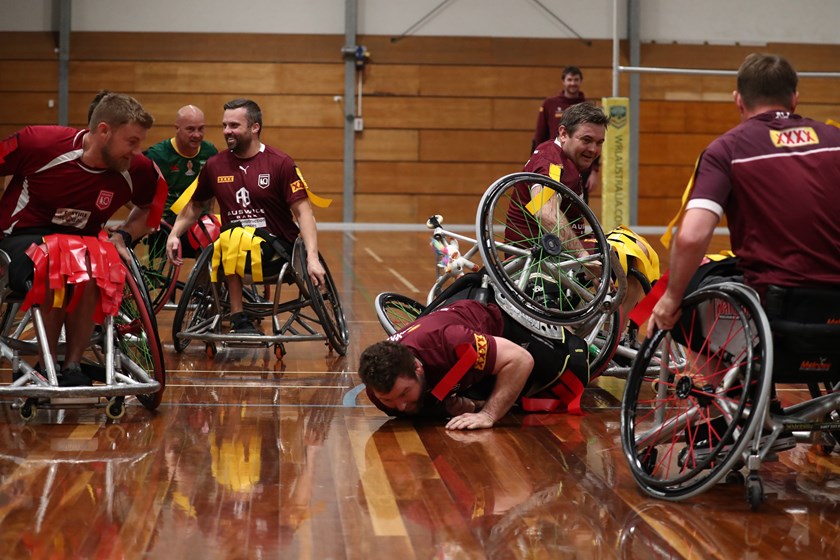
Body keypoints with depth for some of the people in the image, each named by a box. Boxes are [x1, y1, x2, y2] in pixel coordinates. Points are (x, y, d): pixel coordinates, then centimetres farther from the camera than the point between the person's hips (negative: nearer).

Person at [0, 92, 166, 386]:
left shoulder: (137, 170, -7)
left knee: (92, 276, -34)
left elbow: (151, 206, 14)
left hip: (82, 242, 3)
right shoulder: (38, 142, -20)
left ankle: (72, 366, -18)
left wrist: (123, 235, -4)